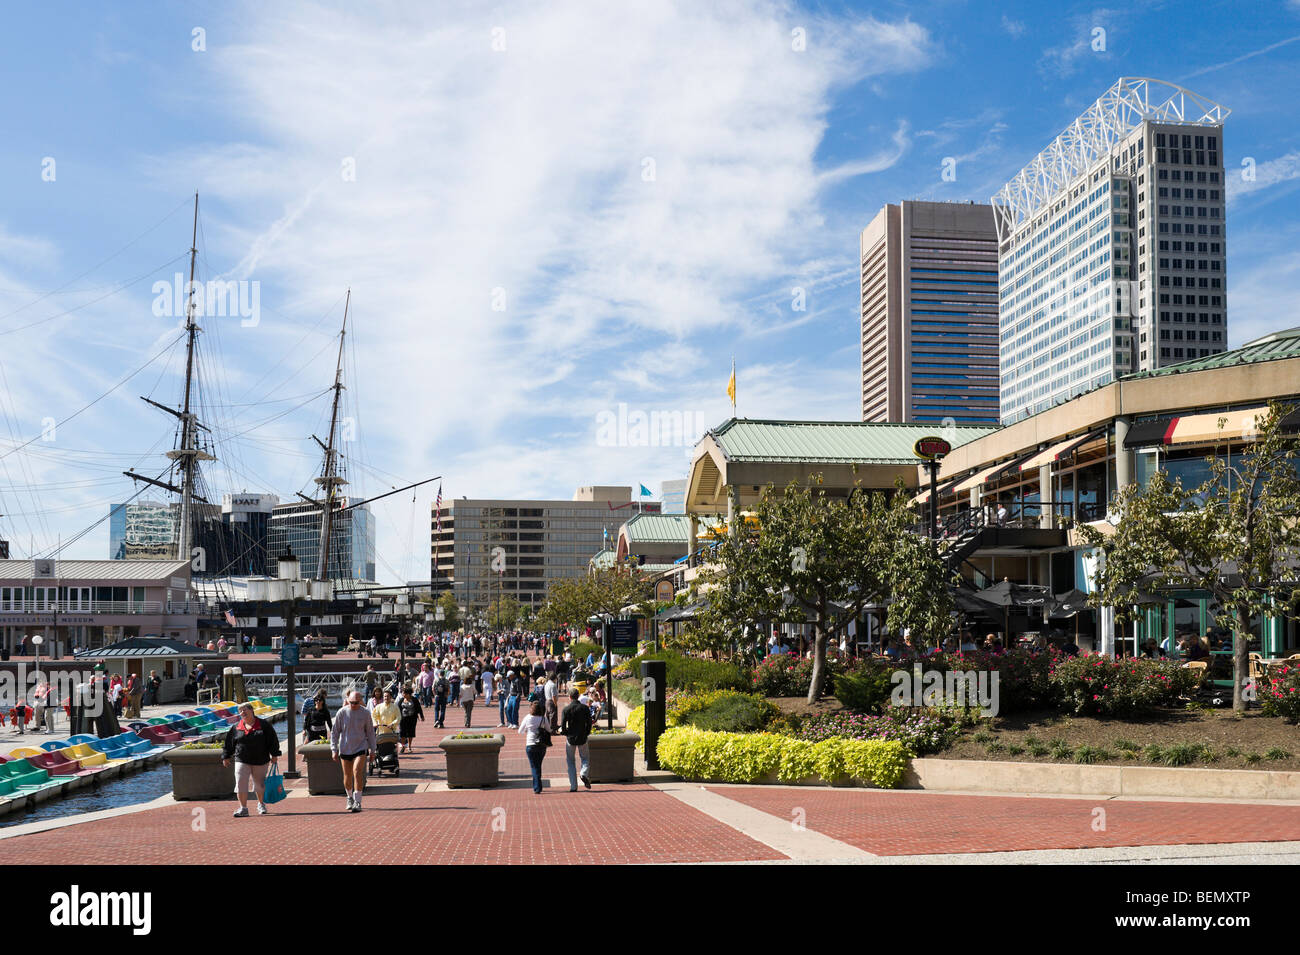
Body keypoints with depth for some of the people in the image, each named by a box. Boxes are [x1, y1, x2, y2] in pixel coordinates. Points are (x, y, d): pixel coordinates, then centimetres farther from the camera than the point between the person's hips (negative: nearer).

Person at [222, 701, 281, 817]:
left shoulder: (263, 725, -1)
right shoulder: (236, 728, 4)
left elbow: (273, 740, 1)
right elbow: (228, 743, 12)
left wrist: (274, 755, -1)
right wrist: (226, 757, 11)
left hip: (260, 761, -1)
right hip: (242, 761, 1)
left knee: (260, 785, 11)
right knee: (241, 784, -9)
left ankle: (261, 805, 32)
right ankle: (243, 808, -1)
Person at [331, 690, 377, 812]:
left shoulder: (365, 713, -2)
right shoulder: (341, 713, -4)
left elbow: (370, 732, 8)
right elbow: (334, 732, 3)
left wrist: (372, 749, 9)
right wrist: (334, 749, -2)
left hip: (361, 747, -1)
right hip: (345, 748, 1)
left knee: (357, 772, -18)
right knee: (347, 776, 10)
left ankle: (357, 802, -15)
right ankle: (350, 798, 34)